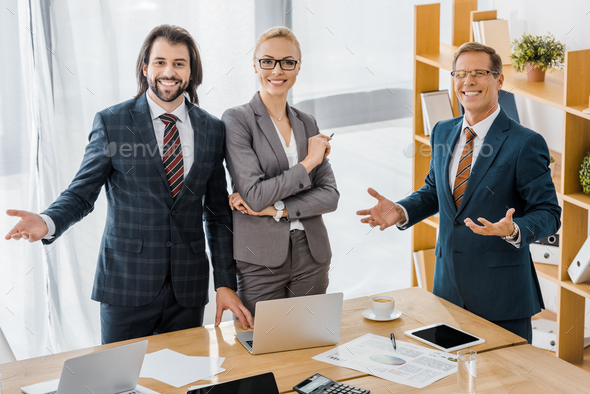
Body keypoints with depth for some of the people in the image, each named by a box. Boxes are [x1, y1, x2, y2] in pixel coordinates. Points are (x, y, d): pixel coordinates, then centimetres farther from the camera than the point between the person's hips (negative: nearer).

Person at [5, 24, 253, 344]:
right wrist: (48, 223, -22)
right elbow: (82, 193, -1)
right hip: (127, 285, -2)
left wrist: (225, 283, 4)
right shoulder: (111, 123, -1)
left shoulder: (212, 130, 7)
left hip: (189, 290, 2)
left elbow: (217, 213, 9)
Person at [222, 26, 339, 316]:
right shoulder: (237, 120, -5)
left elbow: (330, 195, 2)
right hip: (260, 262, -5)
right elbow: (254, 194, -15)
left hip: (312, 257, 5)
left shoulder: (307, 124, 11)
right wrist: (308, 162, -8)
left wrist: (275, 208, -11)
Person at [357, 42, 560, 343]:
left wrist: (513, 230, -29)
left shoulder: (525, 143, -11)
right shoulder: (443, 132, 9)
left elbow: (548, 213, -9)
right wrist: (400, 211, 1)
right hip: (448, 284, 5)